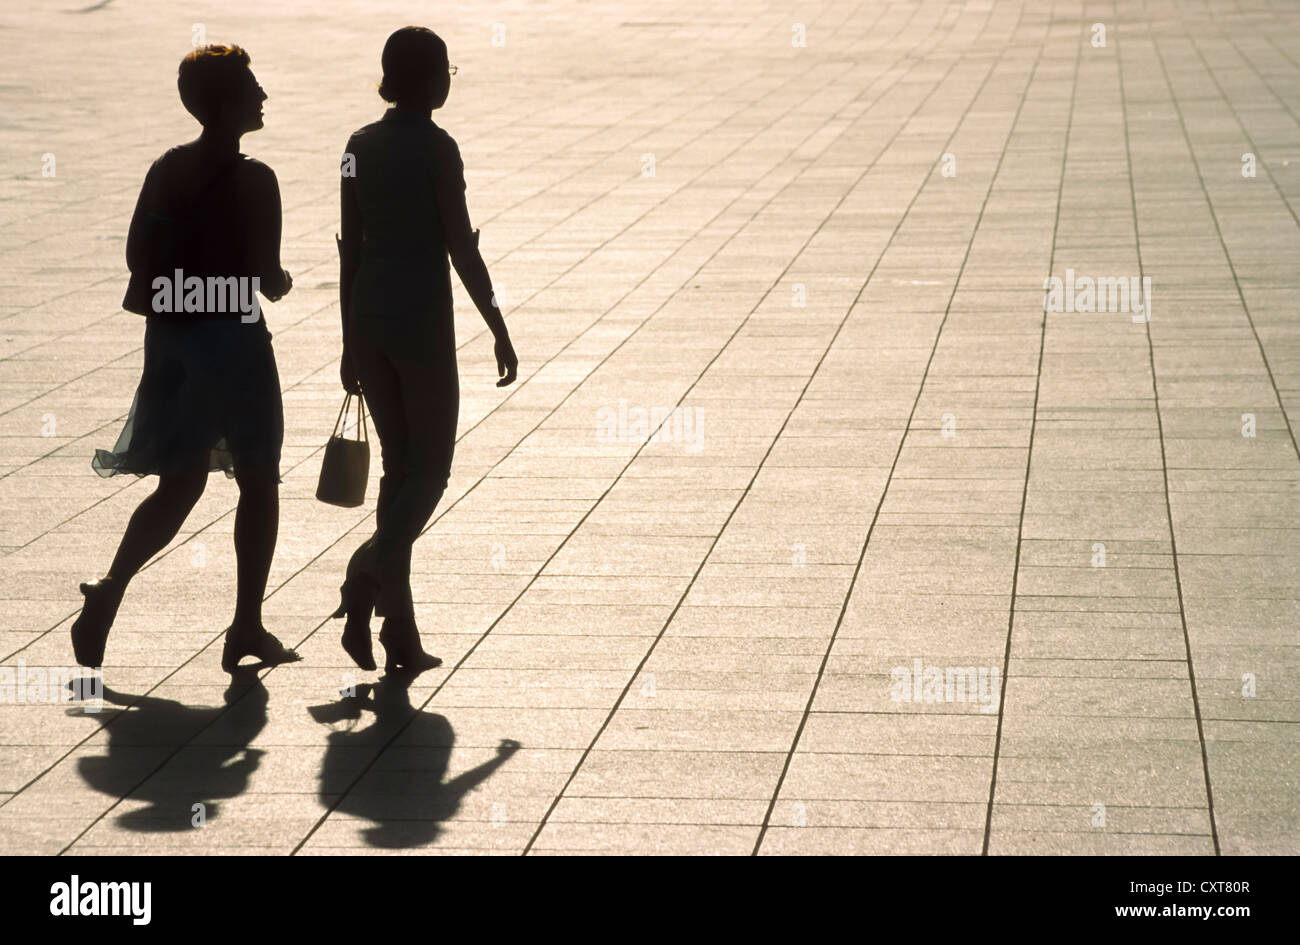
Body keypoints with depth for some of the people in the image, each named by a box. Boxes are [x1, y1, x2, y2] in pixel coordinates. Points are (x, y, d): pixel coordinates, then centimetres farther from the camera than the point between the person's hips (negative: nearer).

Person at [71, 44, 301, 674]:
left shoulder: (166, 170, 5)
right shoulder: (253, 181, -13)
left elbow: (138, 256, 6)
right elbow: (268, 278, -14)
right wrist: (279, 282, 8)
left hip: (170, 339, 6)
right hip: (233, 340, -6)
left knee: (180, 485, 13)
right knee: (259, 484, 9)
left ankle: (108, 593, -6)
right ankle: (247, 629, 11)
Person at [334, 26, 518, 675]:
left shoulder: (360, 147, 7)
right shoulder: (437, 148, -11)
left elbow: (350, 248, 9)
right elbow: (461, 246, -13)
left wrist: (350, 343, 15)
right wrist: (500, 332, -6)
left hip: (368, 313, 6)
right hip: (423, 316, -6)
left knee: (399, 466, 12)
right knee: (430, 469, 5)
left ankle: (400, 634, 11)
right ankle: (366, 576, -19)